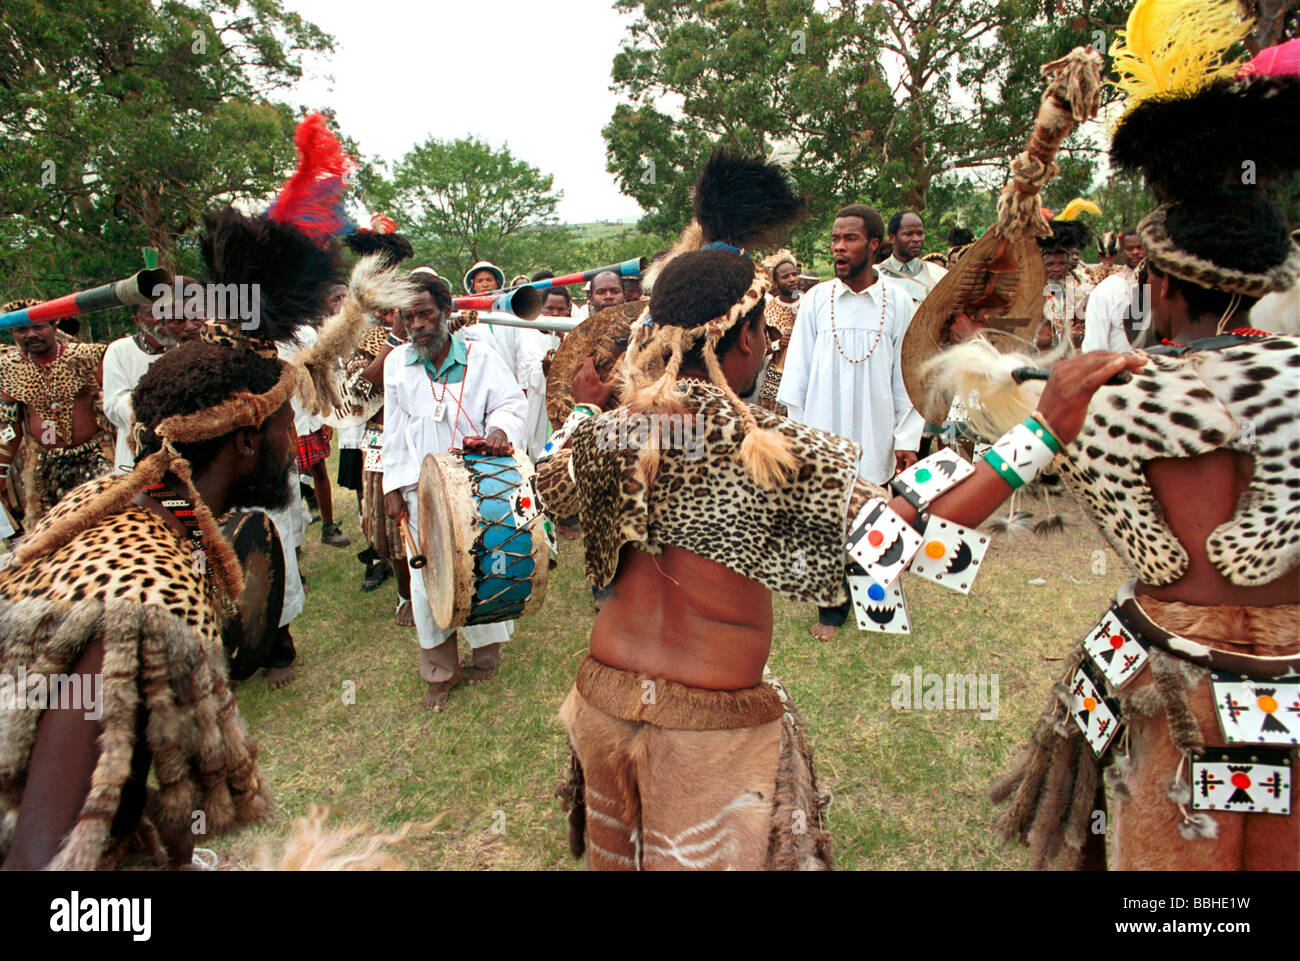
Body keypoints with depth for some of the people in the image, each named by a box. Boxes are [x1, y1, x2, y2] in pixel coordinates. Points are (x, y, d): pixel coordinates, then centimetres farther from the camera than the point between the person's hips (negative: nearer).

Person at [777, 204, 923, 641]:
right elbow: (798, 371, 6)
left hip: (875, 437, 0)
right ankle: (832, 610, 22)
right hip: (824, 434, 1)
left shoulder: (898, 302, 0)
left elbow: (908, 374, 2)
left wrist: (907, 438, 0)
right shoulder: (816, 300, 2)